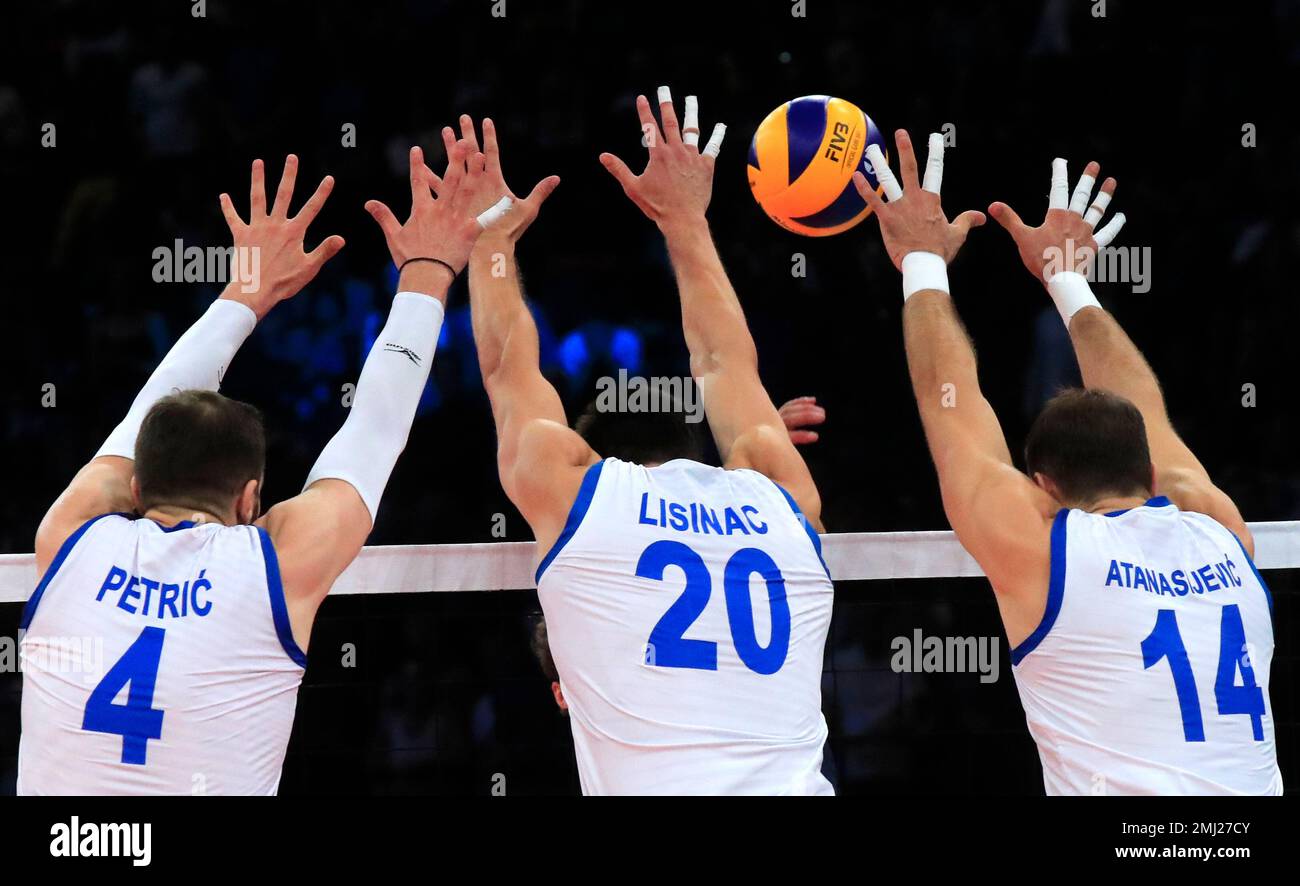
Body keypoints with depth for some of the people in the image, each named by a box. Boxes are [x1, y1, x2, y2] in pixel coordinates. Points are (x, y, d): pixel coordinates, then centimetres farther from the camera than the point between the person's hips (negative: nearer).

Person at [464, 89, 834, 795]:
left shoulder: (572, 491, 8)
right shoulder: (782, 500, 15)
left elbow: (507, 366, 28)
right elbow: (724, 364, 35)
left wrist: (493, 240, 44)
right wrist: (686, 222, 48)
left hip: (649, 791, -3)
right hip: (793, 785, 3)